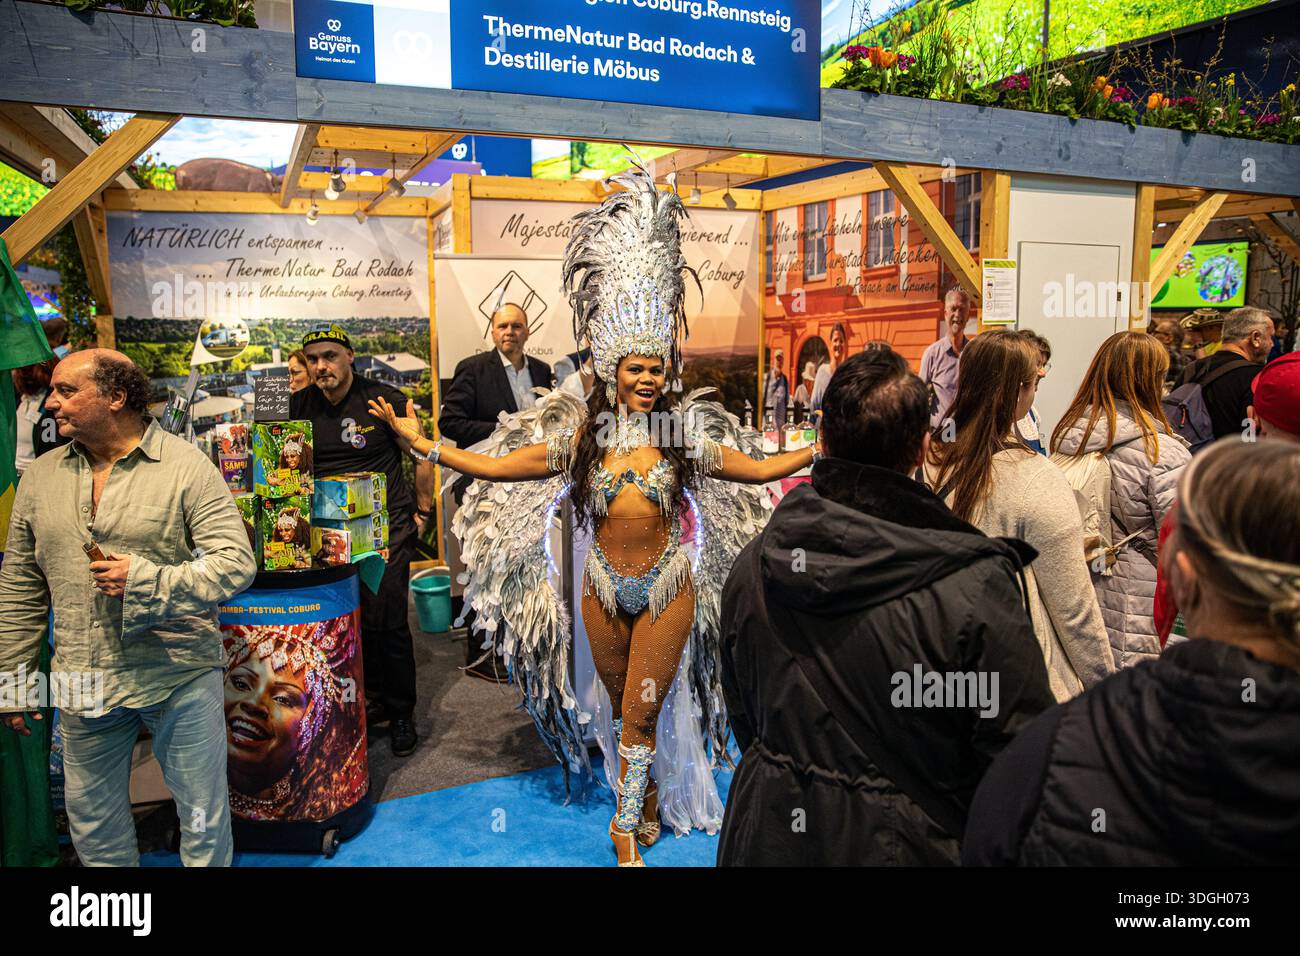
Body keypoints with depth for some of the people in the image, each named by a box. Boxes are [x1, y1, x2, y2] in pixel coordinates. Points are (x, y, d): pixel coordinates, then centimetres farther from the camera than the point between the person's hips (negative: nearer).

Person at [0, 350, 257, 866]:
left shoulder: (186, 466, -10)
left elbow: (237, 563, -14)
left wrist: (148, 581, -23)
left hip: (180, 676, -5)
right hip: (82, 684, 5)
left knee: (204, 822, 8)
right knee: (92, 824, 19)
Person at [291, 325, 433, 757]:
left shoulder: (385, 399, -6)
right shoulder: (299, 405, 7)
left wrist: (422, 509, 3)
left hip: (387, 526, -4)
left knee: (386, 620, -7)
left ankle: (401, 713, 11)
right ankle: (372, 702, 25)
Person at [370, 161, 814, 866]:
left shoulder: (685, 435, -4)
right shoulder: (580, 434, -4)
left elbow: (761, 469, 0)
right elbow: (492, 466, -5)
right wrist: (419, 441, -9)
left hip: (666, 588, -1)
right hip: (604, 589, 2)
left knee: (641, 712, 3)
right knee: (623, 707, 18)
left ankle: (627, 831, 22)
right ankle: (646, 792, 43)